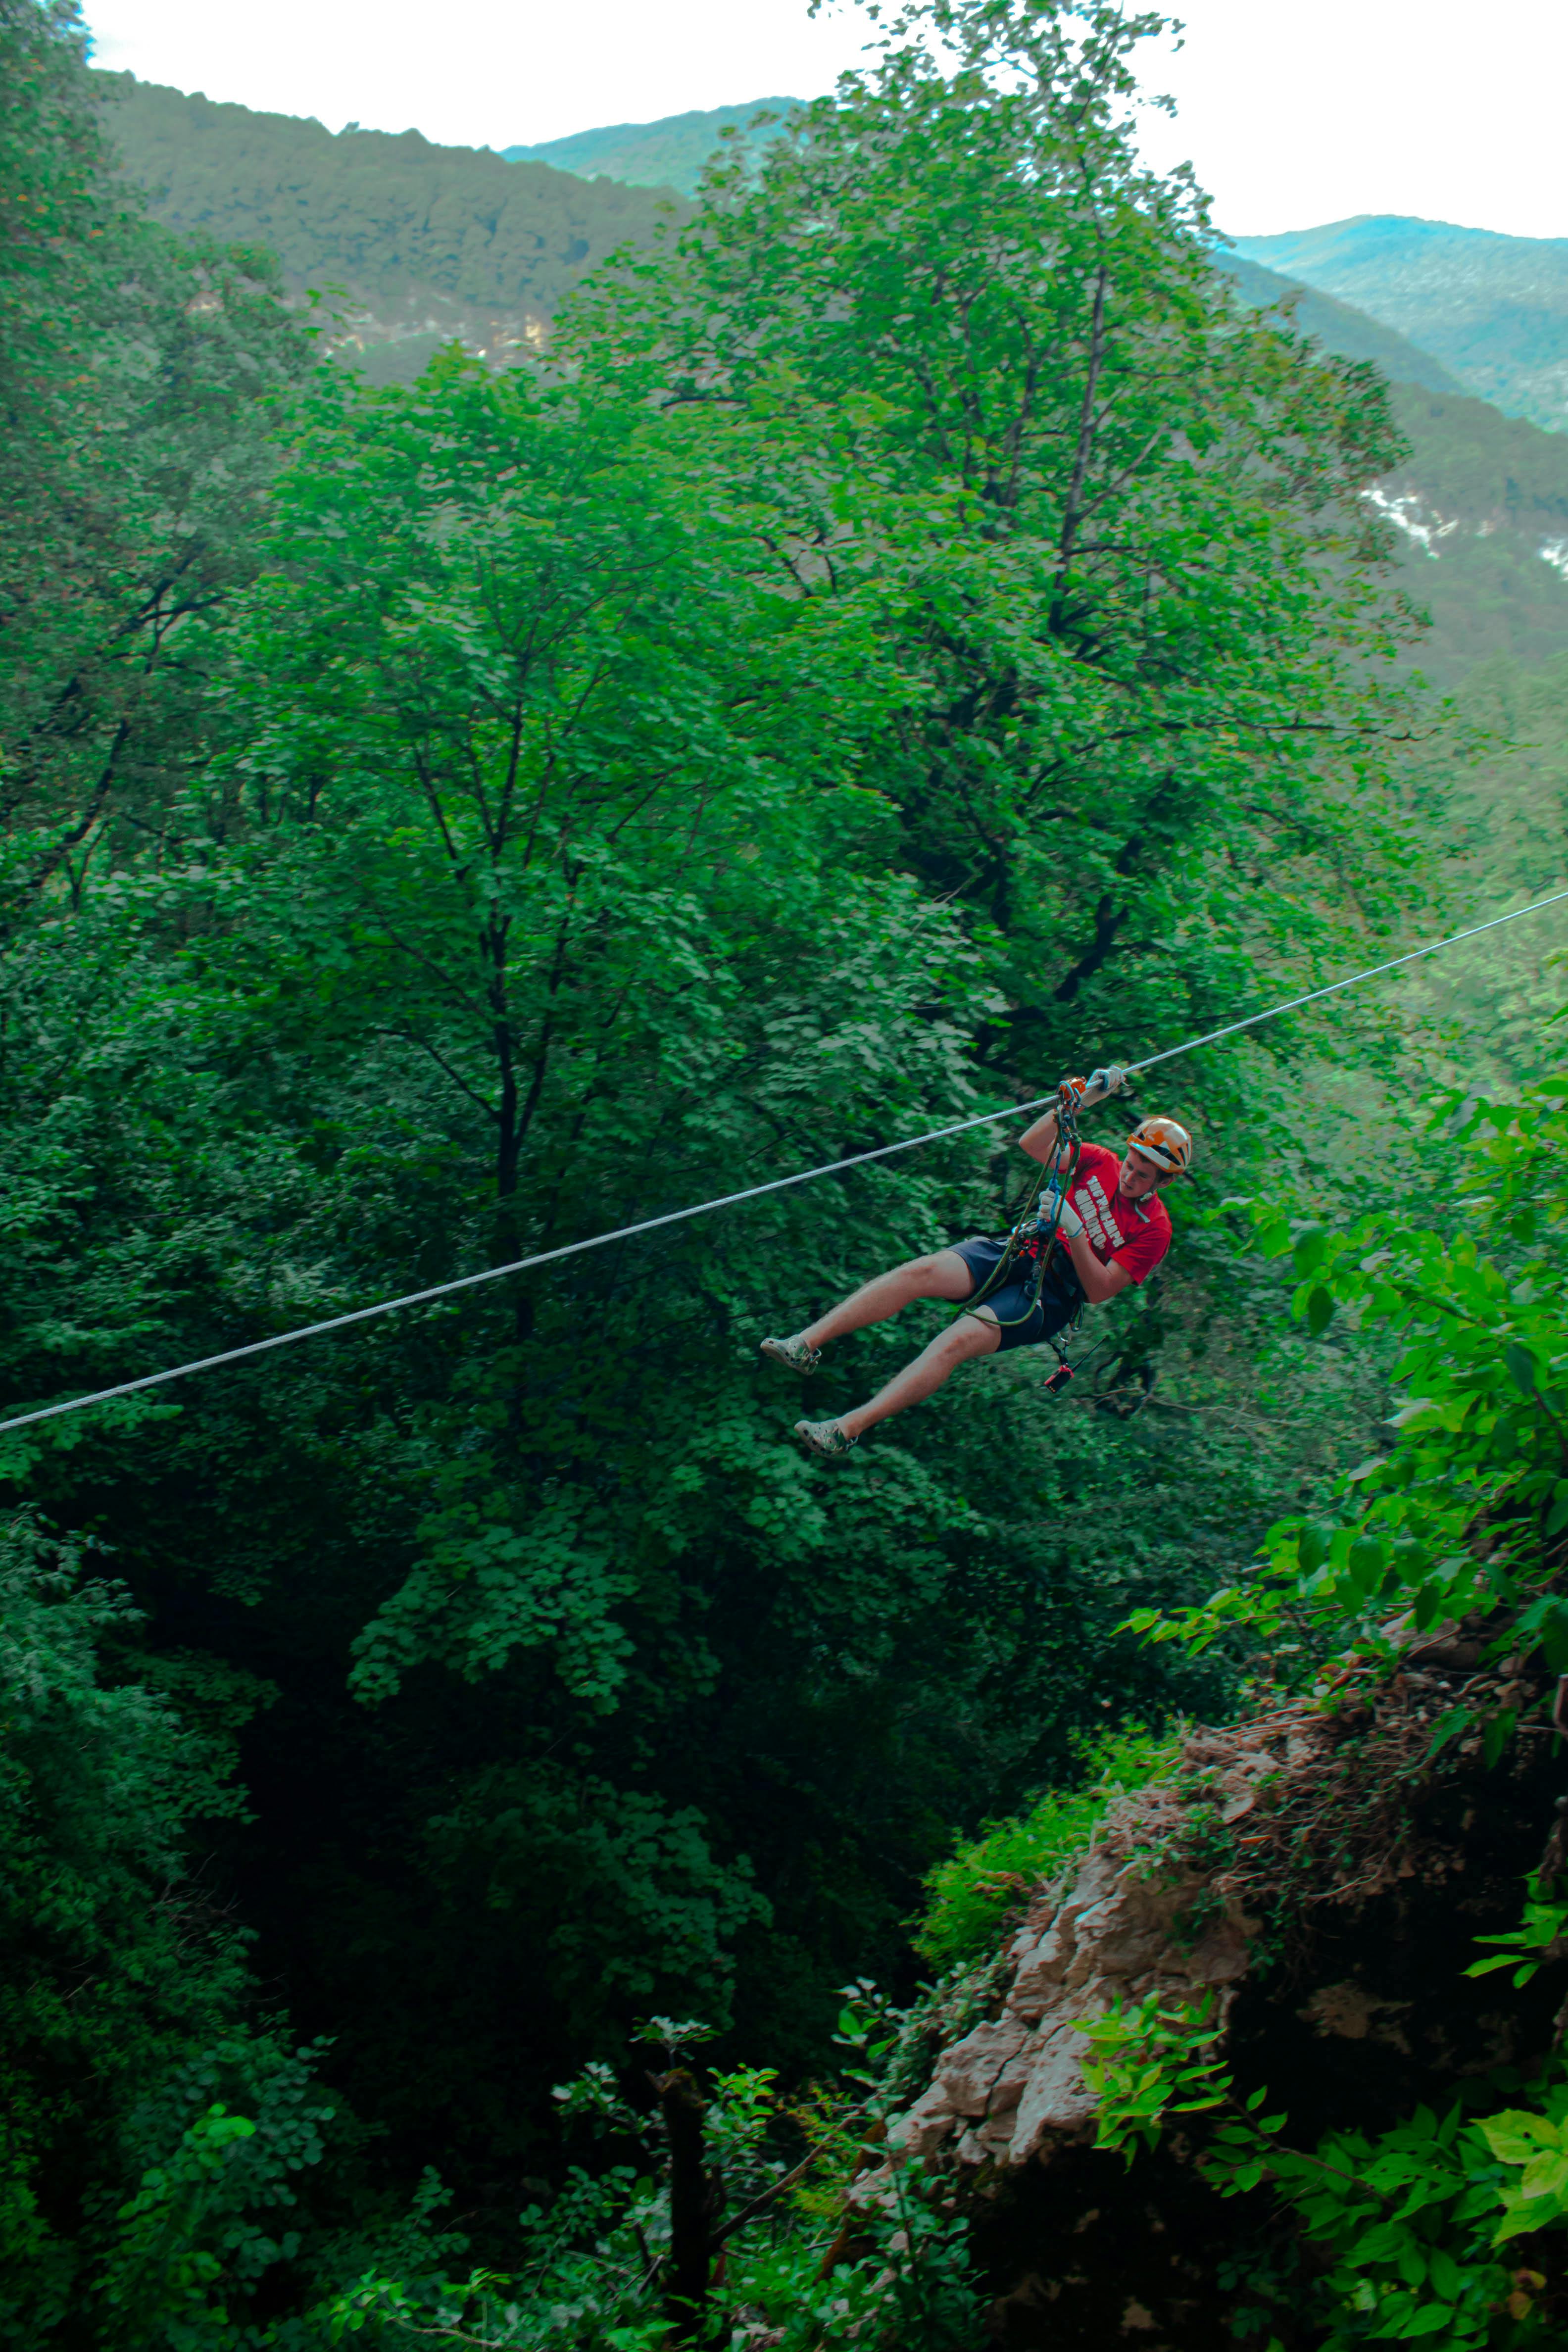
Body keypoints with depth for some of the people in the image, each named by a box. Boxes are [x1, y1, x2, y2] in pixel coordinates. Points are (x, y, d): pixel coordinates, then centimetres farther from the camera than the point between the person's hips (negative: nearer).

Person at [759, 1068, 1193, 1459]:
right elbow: (1032, 1144, 6)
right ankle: (805, 1344, -29)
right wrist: (1078, 1101, -6)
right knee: (921, 1271, -24)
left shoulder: (1153, 1229, -5)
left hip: (1052, 1294, -5)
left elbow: (1099, 1291, -12)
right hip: (1019, 1250, 5)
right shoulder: (1102, 1163, 9)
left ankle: (848, 1429, -38)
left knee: (959, 1339, -29)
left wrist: (1075, 1231, -24)